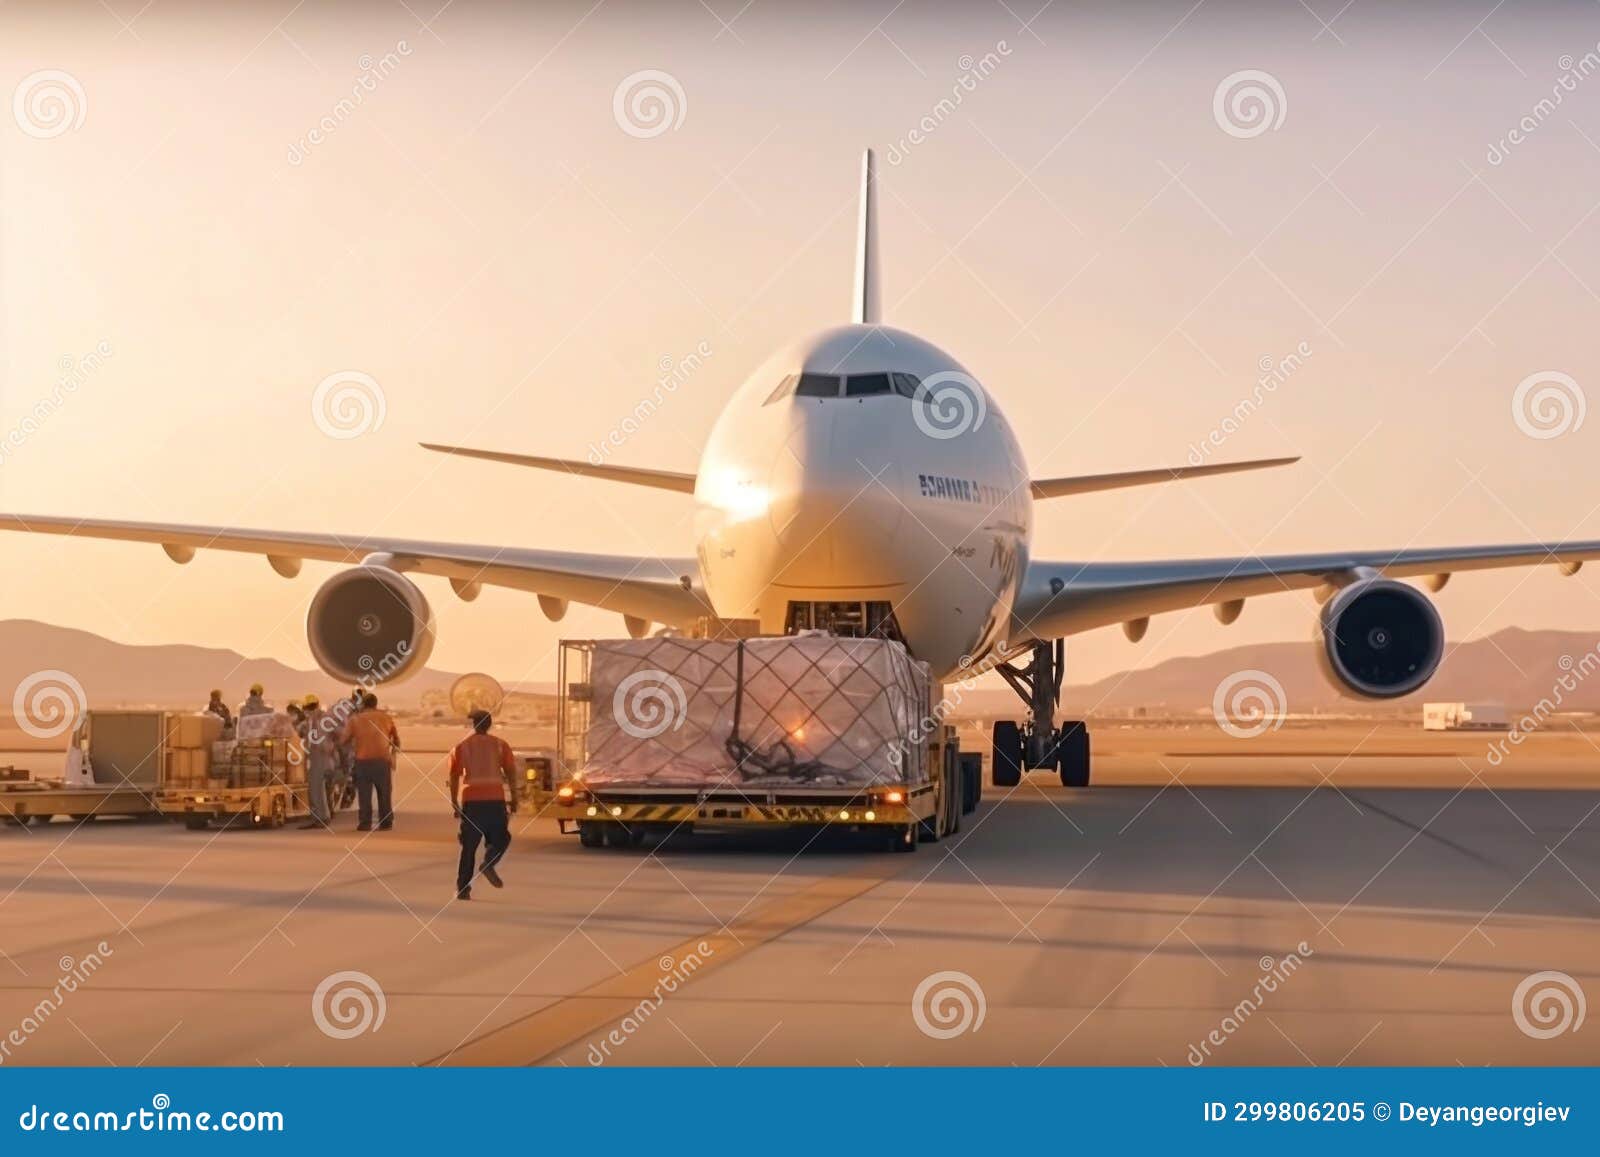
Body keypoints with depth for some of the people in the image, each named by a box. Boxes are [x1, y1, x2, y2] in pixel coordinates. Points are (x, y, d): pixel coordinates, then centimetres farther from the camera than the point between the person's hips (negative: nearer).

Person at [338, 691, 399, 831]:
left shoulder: (355, 719, 1)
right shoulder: (386, 718, 7)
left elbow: (343, 740, 3)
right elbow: (396, 740, 12)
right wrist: (393, 751, 28)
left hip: (363, 761, -1)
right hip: (383, 760, 1)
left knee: (364, 794, 3)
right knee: (384, 793, 9)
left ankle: (365, 823, -1)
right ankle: (385, 823, 10)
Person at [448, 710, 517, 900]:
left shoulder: (461, 747, 8)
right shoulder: (500, 745, 7)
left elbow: (454, 777, 6)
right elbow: (511, 772, 1)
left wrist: (455, 804, 11)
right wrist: (514, 798, 5)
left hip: (471, 799, 1)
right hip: (495, 798, -1)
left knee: (469, 845, 6)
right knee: (501, 837, 14)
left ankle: (463, 888, 1)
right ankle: (489, 864, -14)